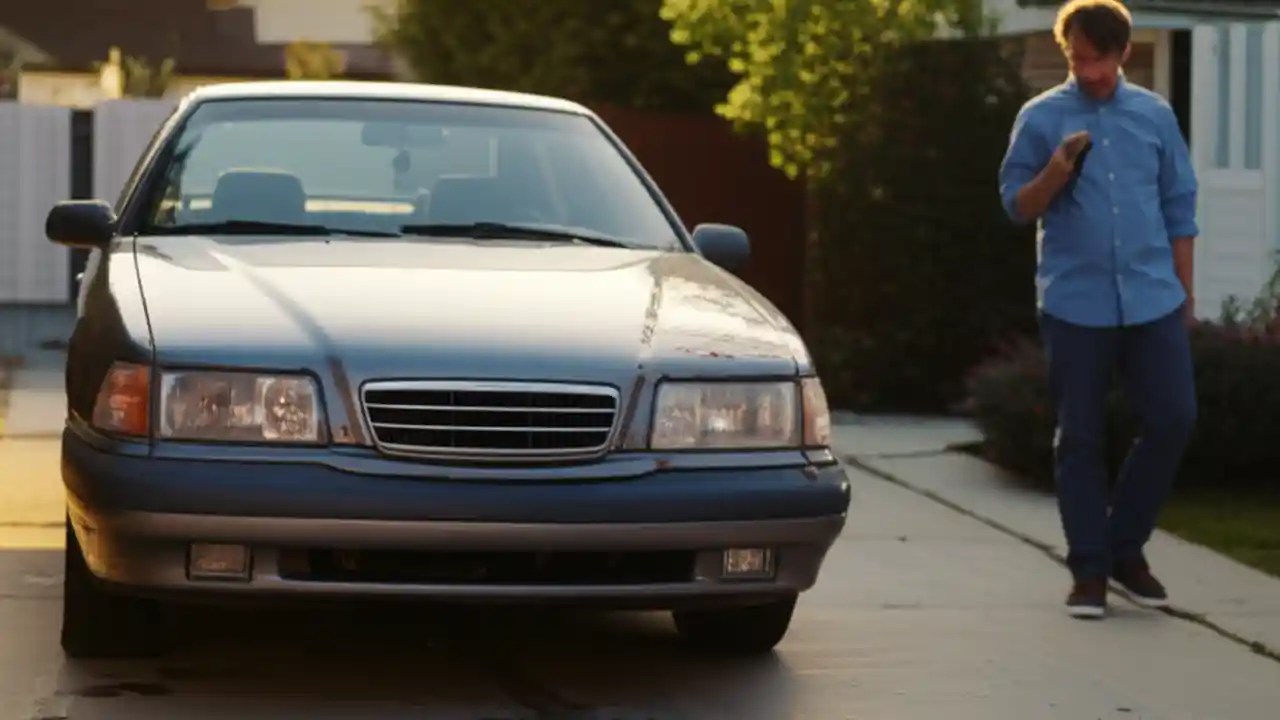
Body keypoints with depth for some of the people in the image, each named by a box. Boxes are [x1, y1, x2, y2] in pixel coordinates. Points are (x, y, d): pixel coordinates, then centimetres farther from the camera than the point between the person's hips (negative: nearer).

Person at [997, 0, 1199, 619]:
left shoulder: (1155, 116, 9)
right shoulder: (1040, 118, 3)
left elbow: (1178, 207, 13)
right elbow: (1017, 205, 3)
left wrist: (1185, 290, 11)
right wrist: (1057, 172, -16)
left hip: (1153, 300, 2)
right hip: (1075, 304, -2)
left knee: (1173, 419, -2)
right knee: (1079, 437, 1)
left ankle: (1125, 547, 16)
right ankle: (1089, 569, 10)